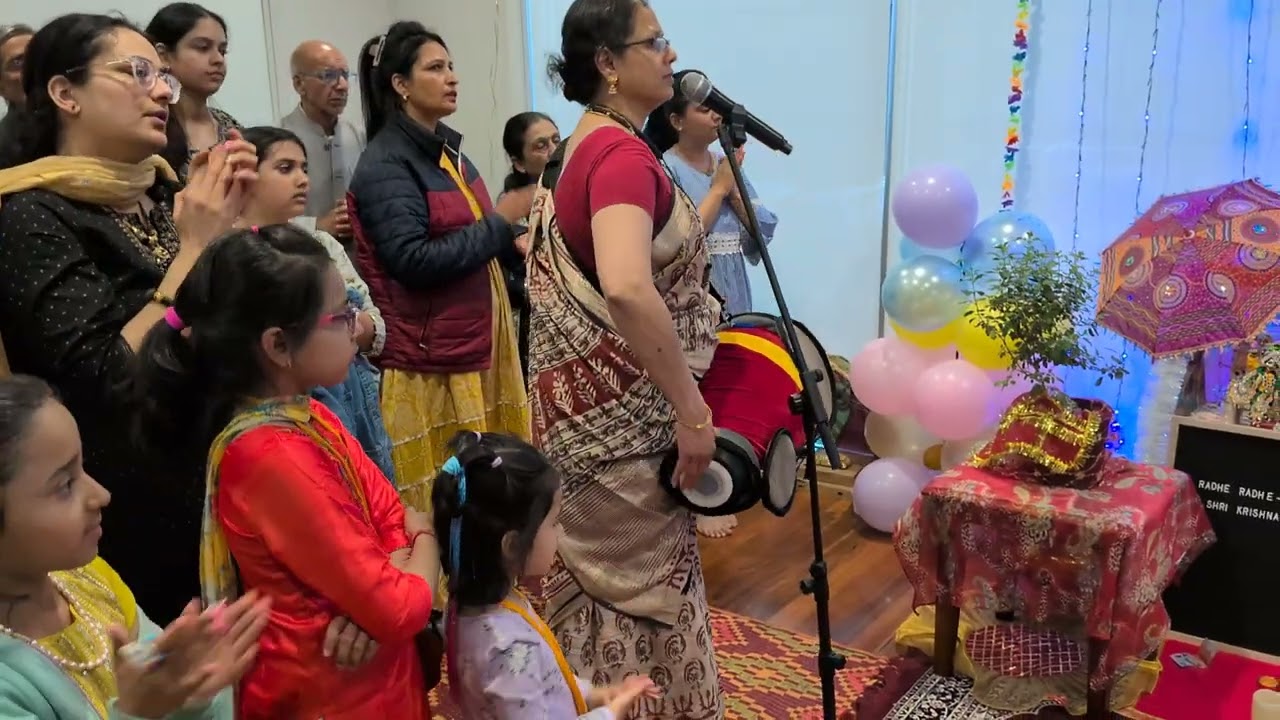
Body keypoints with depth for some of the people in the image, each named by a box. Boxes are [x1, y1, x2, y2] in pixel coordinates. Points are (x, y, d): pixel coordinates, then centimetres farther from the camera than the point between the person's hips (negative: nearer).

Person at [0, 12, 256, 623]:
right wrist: (195, 247, -24)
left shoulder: (160, 194, 4)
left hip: (212, 487, 7)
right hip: (132, 524, -7)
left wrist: (231, 221, -9)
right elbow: (106, 385, -26)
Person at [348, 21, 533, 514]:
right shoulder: (384, 164, -13)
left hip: (480, 343, 8)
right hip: (430, 358, -8)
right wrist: (499, 222, -17)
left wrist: (512, 246, 4)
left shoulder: (447, 148, 13)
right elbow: (413, 261, -24)